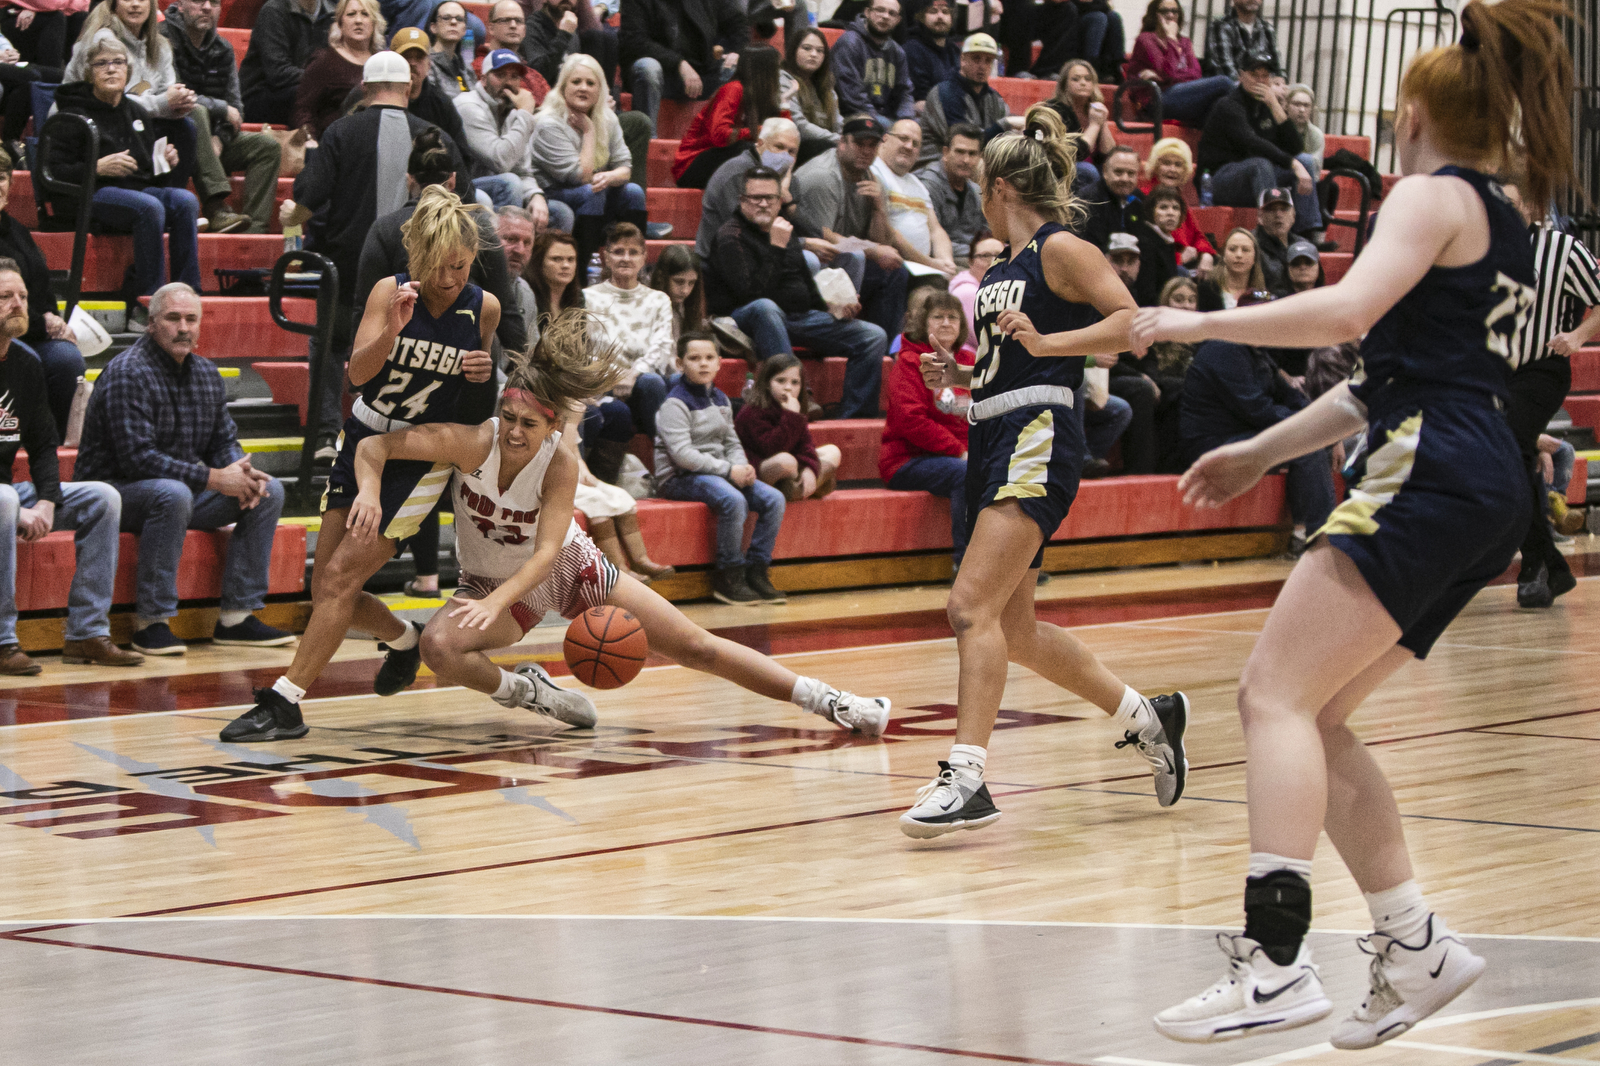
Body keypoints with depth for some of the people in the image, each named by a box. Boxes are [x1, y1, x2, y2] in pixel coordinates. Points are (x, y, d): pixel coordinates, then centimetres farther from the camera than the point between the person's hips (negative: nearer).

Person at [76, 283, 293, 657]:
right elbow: (137, 457, -26)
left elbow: (224, 441, 13)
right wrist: (213, 479, -26)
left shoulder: (206, 373, 9)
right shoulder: (128, 373, -18)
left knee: (269, 490, -4)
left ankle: (237, 616, -6)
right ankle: (151, 623, -30)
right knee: (172, 493, -39)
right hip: (116, 490, -8)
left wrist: (241, 472, -12)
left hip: (183, 490, 8)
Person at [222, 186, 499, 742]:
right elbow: (357, 372, -21)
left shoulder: (483, 307, -6)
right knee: (326, 590, 5)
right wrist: (391, 331, -39)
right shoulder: (390, 292, -9)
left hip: (421, 459, -2)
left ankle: (285, 702, -11)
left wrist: (484, 372, -10)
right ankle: (403, 638, 34)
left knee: (340, 578, -13)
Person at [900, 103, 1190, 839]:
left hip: (1036, 441, -10)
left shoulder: (1060, 250, -4)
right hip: (992, 442, 10)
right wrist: (961, 377, 14)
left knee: (972, 606, -21)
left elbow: (1132, 323, -16)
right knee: (1013, 627, 14)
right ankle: (1148, 718, 28)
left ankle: (966, 778, -27)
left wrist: (1043, 340, -25)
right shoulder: (1002, 271, 21)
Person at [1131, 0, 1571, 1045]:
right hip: (1485, 494, 9)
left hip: (1435, 474, -9)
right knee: (1303, 710, 11)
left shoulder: (1433, 195, -1)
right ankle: (1415, 944, 9)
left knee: (1279, 695, -14)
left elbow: (1349, 311, -20)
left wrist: (1197, 323, -12)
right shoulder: (1504, 223, 27)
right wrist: (1262, 452, 33)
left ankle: (1276, 960, -25)